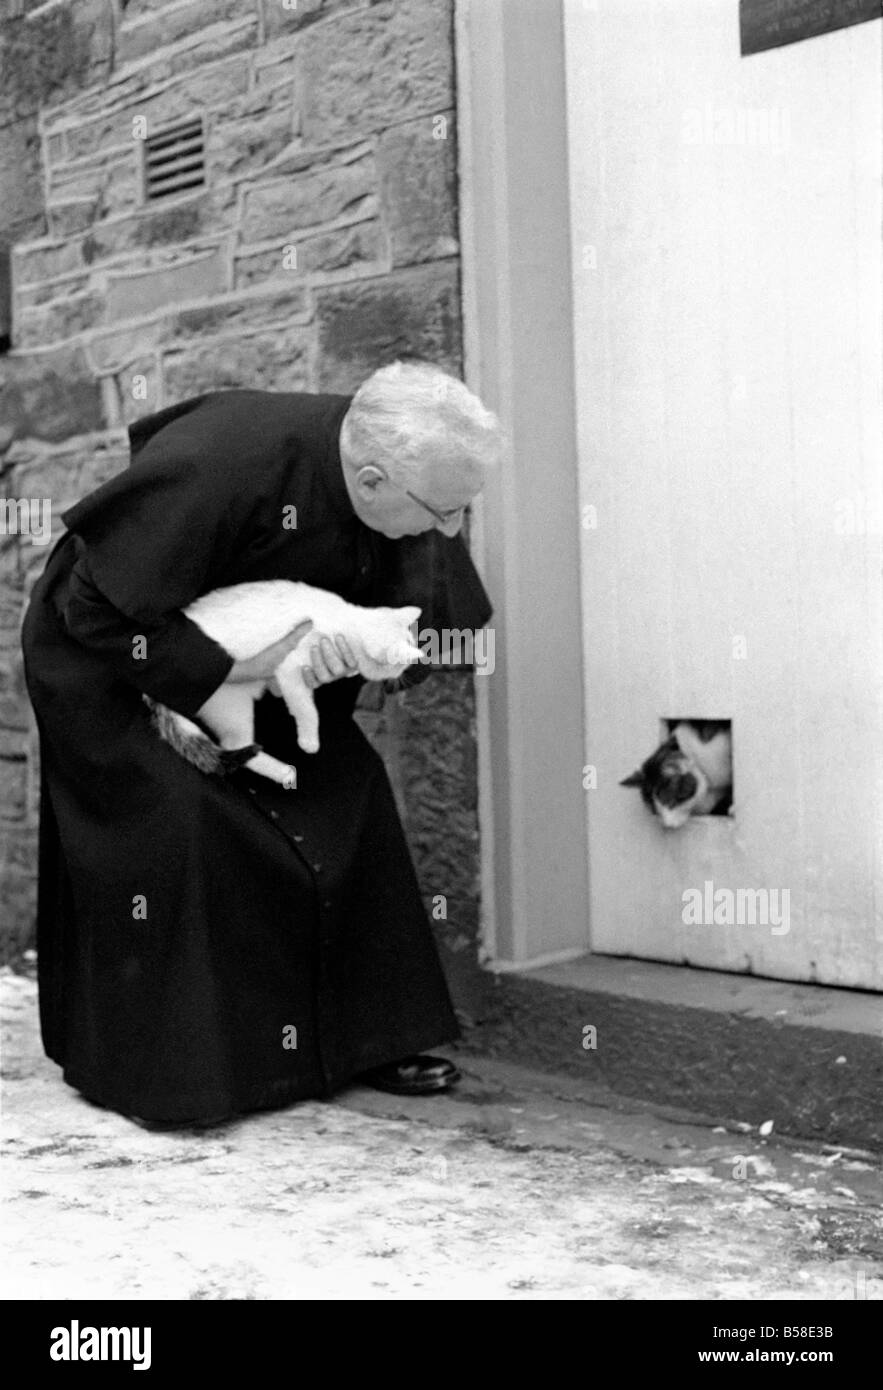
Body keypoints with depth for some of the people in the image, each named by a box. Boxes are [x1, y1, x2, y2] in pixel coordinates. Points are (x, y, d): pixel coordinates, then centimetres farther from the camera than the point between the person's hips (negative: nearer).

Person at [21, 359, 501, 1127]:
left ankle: (359, 1038, 9)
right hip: (106, 652, -6)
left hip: (257, 654, 6)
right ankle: (153, 1067, 1)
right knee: (168, 827, -17)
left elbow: (415, 600, -9)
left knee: (344, 796, -2)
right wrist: (231, 673, -33)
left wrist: (356, 643, -30)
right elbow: (104, 612, -32)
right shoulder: (216, 466, -39)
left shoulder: (399, 490, -19)